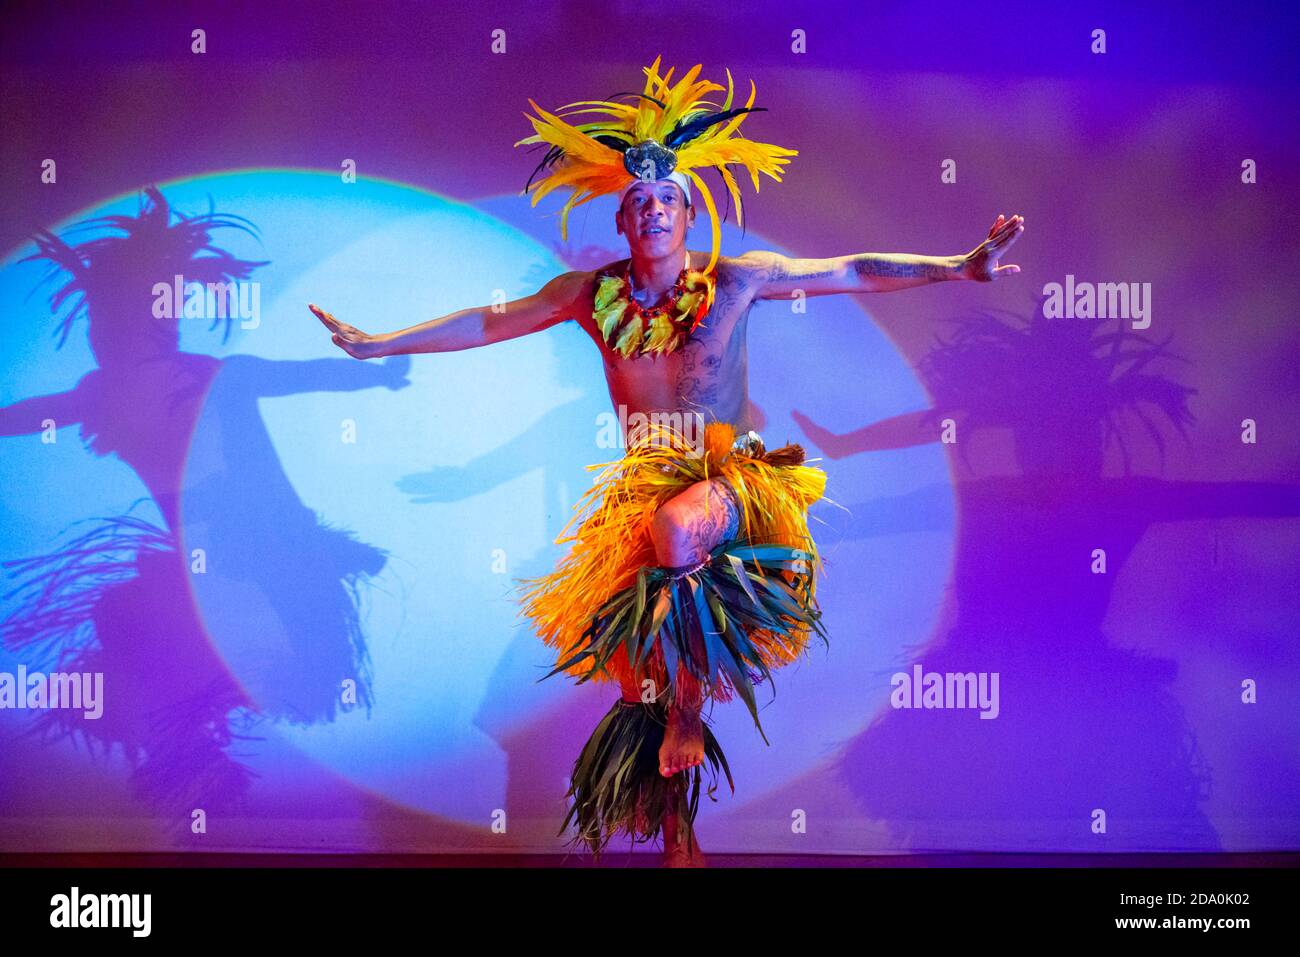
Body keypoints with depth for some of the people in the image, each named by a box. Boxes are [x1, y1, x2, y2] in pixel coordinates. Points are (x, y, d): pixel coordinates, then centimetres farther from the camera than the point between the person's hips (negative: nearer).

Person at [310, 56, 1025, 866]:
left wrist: (961, 266, -11)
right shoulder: (593, 294, 3)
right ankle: (677, 832, 22)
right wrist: (378, 343, 9)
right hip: (639, 490, 3)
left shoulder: (736, 280, -4)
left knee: (676, 527, -39)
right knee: (636, 676, -1)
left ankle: (687, 712, -16)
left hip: (736, 483, -3)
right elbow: (486, 323, 10)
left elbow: (856, 272, -4)